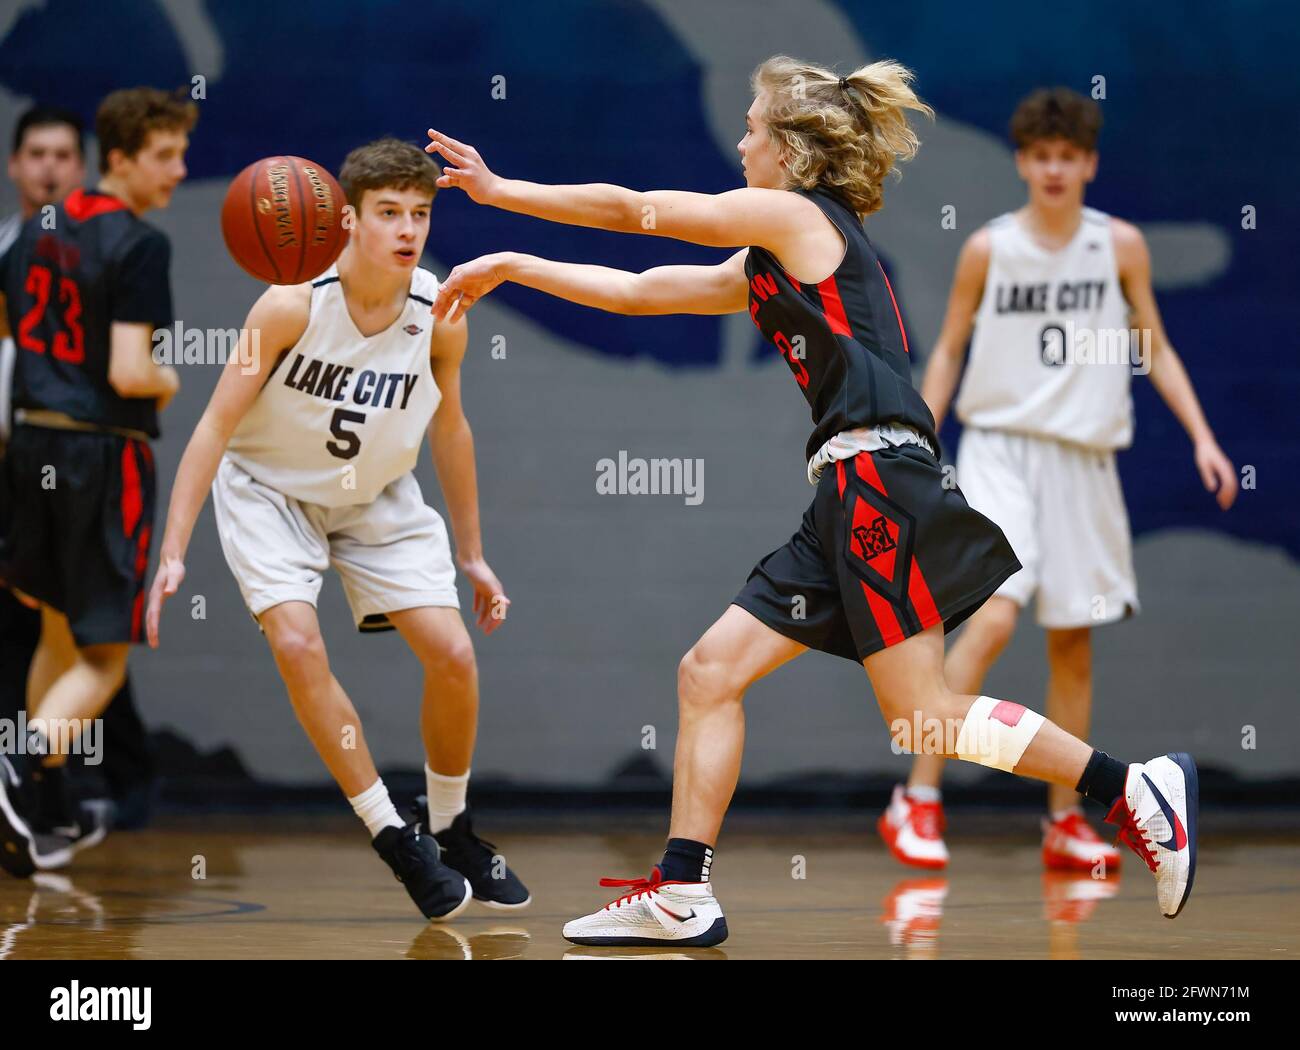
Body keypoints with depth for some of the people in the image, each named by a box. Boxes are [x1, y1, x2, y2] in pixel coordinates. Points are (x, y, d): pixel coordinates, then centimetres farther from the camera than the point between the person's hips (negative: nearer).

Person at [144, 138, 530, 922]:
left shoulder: (441, 319, -16)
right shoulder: (294, 304, -28)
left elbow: (450, 429, 2)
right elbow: (216, 425, -23)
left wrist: (473, 556, 8)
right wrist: (173, 553, -29)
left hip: (377, 498, 3)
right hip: (268, 490, -3)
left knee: (453, 654, -8)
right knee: (298, 643, -25)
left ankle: (453, 830, 17)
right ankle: (397, 841, -12)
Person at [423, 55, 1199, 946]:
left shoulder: (798, 215, -4)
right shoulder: (767, 266, 22)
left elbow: (627, 210, 0)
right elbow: (637, 291, 26)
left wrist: (495, 190, 8)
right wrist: (511, 268, 25)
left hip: (881, 477, -10)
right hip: (849, 498, 10)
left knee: (925, 718, -11)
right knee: (710, 672, 6)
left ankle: (1140, 792, -6)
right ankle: (681, 898, 6)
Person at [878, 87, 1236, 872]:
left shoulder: (1120, 245, 4)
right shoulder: (988, 248, -1)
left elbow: (1154, 346, 11)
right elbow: (949, 352, 6)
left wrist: (1202, 435, 2)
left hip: (1084, 458, 3)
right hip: (1001, 447, -3)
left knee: (1074, 641, 6)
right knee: (994, 617, -19)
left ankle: (1064, 823, 15)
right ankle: (919, 800, -12)